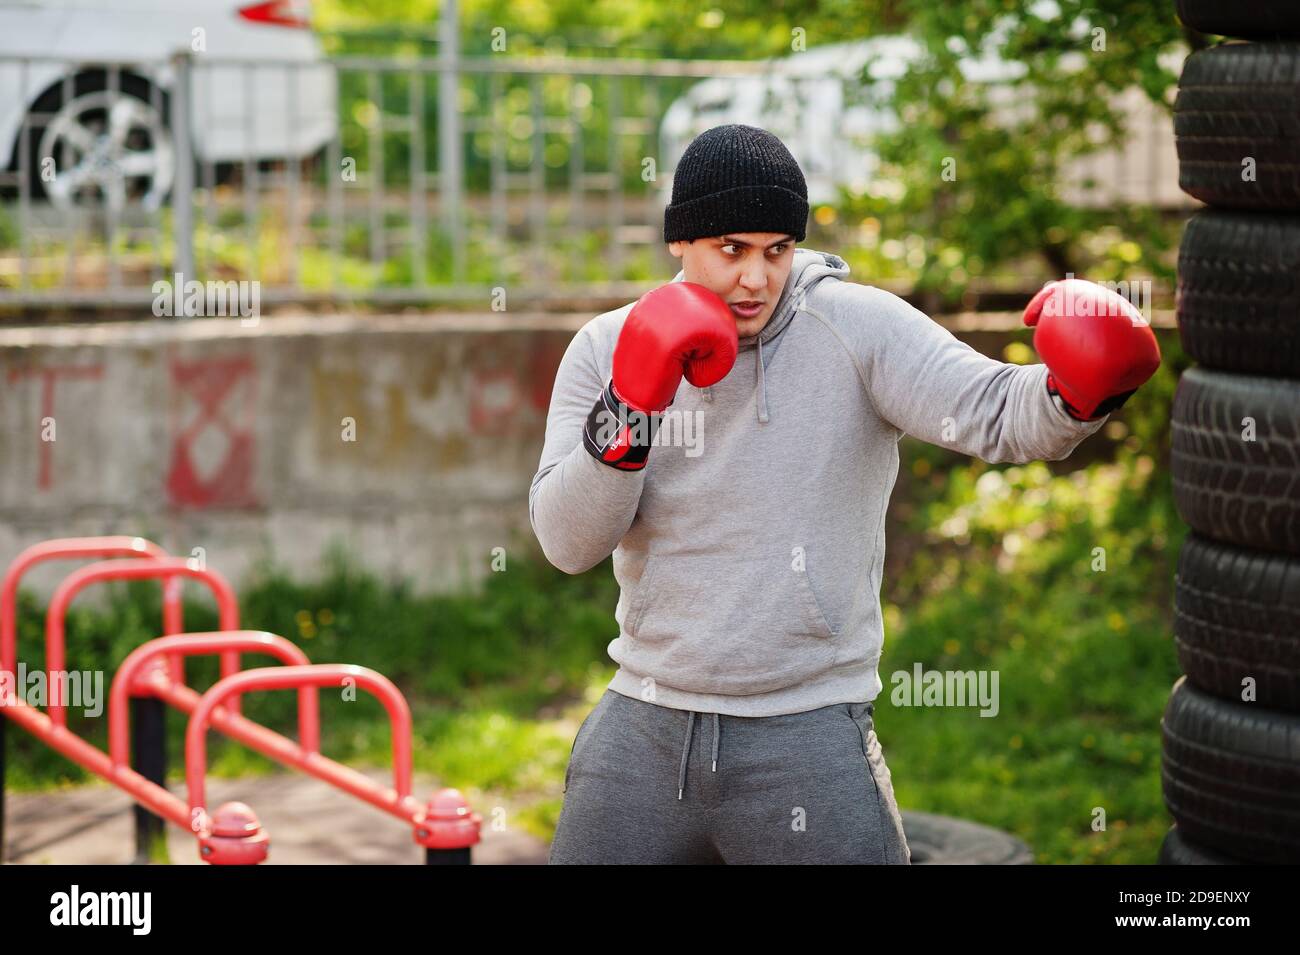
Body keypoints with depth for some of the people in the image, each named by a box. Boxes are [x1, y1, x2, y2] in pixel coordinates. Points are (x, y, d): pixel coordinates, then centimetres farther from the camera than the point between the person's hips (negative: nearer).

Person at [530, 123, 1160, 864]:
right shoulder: (606, 349, 1)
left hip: (809, 743, -3)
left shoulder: (856, 329, -7)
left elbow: (999, 415, -19)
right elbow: (566, 541, -6)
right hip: (645, 730, 3)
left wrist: (1078, 388, -40)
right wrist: (627, 408, -20)